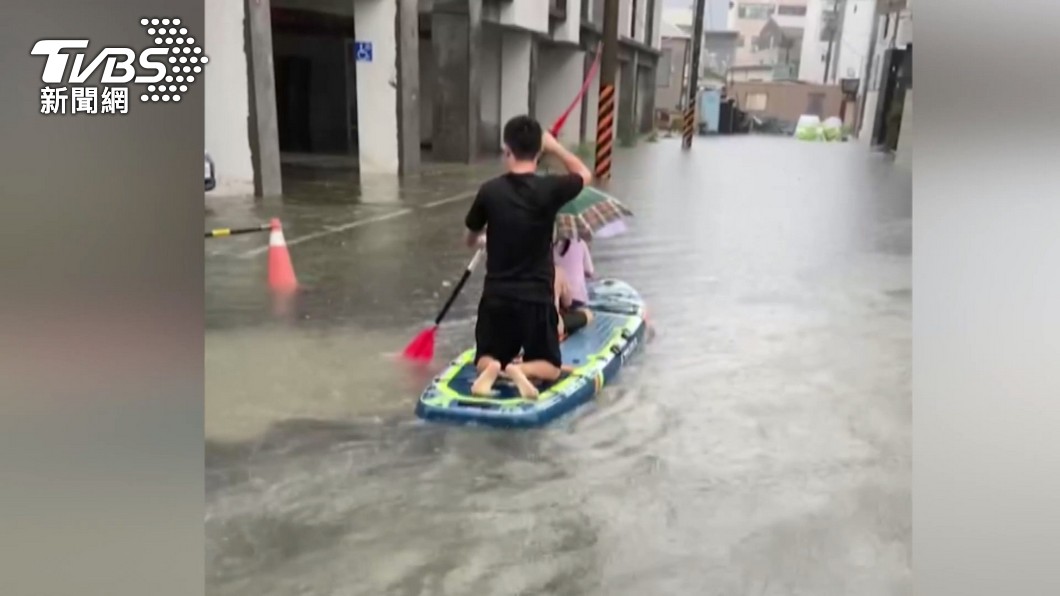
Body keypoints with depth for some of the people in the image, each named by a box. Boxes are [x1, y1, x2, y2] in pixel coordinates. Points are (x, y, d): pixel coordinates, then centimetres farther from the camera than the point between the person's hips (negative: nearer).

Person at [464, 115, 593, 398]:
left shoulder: (489, 191, -7)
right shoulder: (549, 190, -12)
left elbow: (471, 239, 11)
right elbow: (584, 174, 11)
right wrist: (555, 146, 15)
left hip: (496, 296, 2)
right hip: (537, 298, -1)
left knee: (485, 360, 22)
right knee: (550, 367, 16)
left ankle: (493, 369, -14)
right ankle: (521, 371, -17)